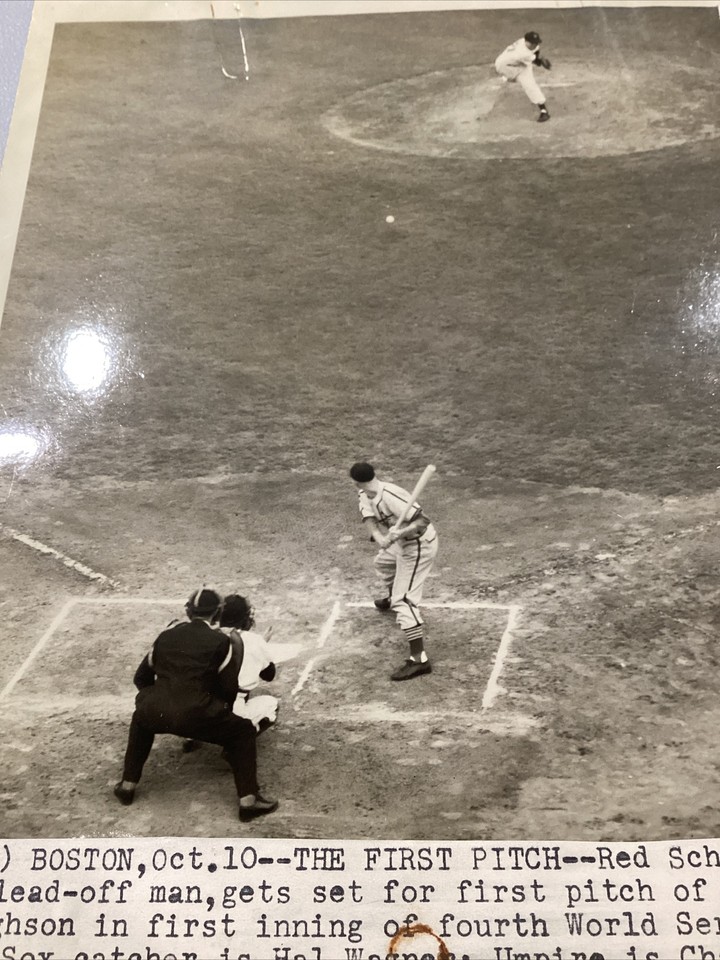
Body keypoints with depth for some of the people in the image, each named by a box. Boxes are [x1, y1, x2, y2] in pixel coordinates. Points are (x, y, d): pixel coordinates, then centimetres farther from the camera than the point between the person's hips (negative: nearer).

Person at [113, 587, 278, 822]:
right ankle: (249, 800, 8)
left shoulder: (167, 634, 18)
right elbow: (229, 688, 5)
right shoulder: (220, 640, 5)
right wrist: (222, 712, 27)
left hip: (156, 712, 4)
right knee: (243, 731, 17)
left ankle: (127, 786, 39)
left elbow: (141, 677, 25)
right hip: (196, 715, -4)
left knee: (141, 719, 39)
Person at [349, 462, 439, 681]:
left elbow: (422, 522, -33)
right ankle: (392, 599, 65)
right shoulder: (365, 495, -3)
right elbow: (371, 521, -18)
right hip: (402, 543, 10)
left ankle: (419, 660, -18)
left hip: (418, 546, -10)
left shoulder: (389, 496, -30)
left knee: (404, 600, -15)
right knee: (383, 562, 36)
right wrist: (381, 539, -38)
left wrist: (400, 533, -48)